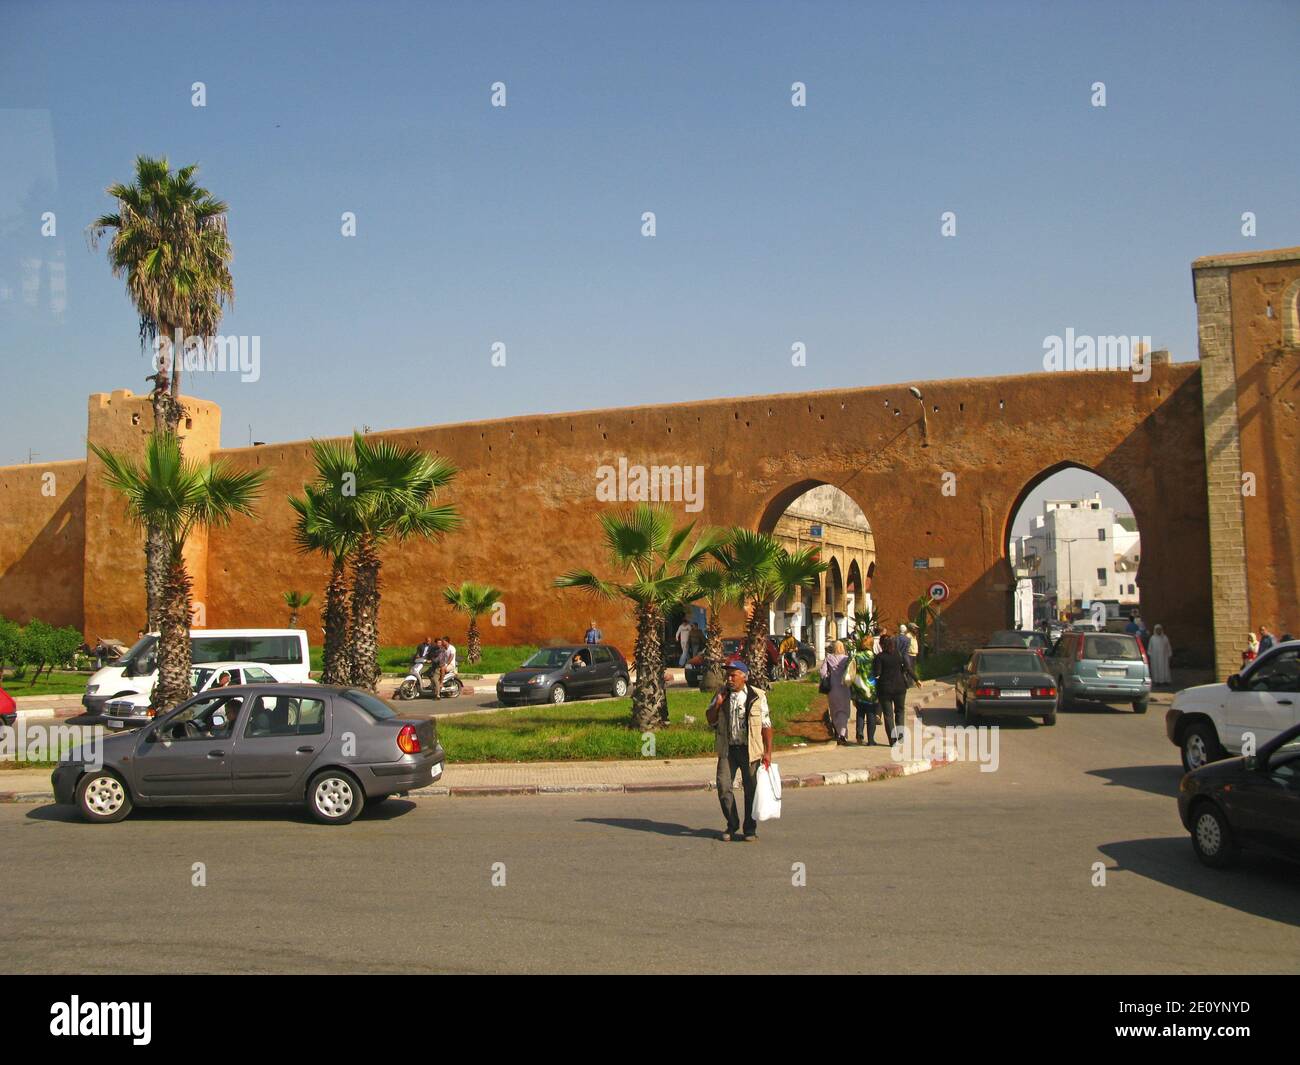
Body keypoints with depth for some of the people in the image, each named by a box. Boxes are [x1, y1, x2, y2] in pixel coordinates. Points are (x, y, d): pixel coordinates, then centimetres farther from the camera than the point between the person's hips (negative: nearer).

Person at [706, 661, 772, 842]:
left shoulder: (757, 696, -4)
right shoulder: (722, 693, 7)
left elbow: (766, 725, -1)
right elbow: (710, 719, 10)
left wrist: (768, 751, -5)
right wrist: (717, 704, -8)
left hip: (749, 749, -2)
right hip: (727, 749, 3)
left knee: (751, 789, 4)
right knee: (723, 786, -4)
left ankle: (750, 829, 18)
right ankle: (732, 825, 14)